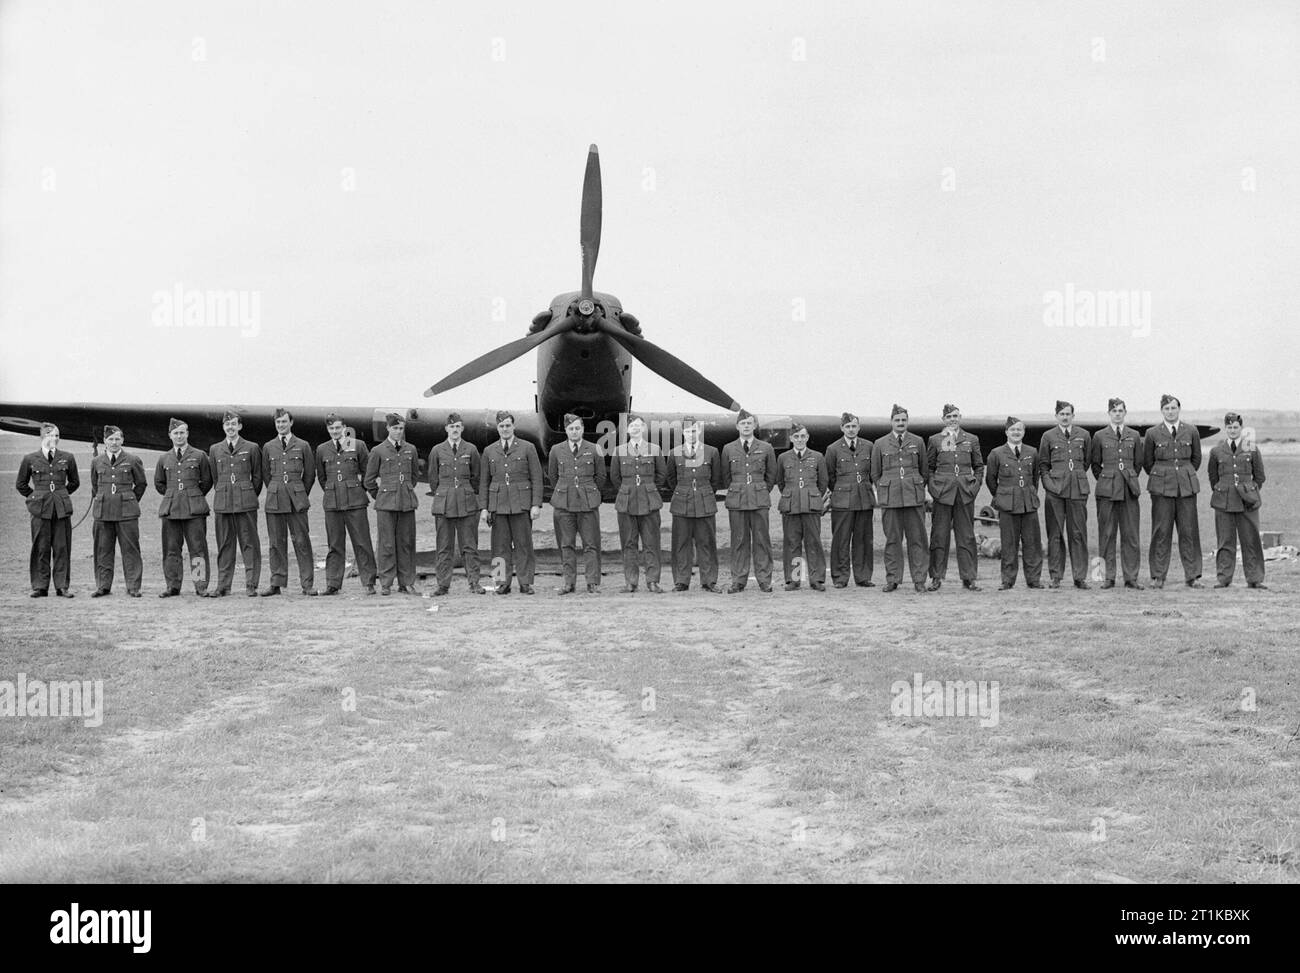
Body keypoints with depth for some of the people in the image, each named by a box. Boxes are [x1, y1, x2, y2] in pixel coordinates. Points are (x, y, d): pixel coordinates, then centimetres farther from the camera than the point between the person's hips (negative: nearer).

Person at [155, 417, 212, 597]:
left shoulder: (199, 456, 4)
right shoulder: (164, 459, 11)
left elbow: (207, 481, 10)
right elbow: (159, 483, 22)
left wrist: (195, 496, 10)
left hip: (194, 509, -3)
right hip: (170, 509, 3)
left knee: (197, 548, -4)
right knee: (171, 549, 2)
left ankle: (201, 586, -2)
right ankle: (172, 586, 7)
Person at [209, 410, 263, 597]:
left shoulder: (251, 448, 4)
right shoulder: (215, 450, 11)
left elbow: (257, 476, 8)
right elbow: (214, 478, 18)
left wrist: (250, 496, 8)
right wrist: (221, 495, 14)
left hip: (246, 503, -2)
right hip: (222, 502, 2)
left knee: (249, 543, -2)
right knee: (224, 545, 4)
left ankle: (251, 585, 1)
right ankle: (223, 585, 8)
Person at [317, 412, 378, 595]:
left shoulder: (358, 446, 2)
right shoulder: (322, 450, 11)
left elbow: (367, 472, 10)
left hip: (355, 500, -2)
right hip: (332, 502, 2)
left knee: (362, 543, -2)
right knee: (334, 544, 4)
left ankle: (368, 583, 1)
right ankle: (333, 584, 7)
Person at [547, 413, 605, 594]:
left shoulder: (594, 450, 3)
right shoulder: (556, 450, 6)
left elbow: (600, 477, 12)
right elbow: (552, 476, 18)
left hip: (588, 502, -1)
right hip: (563, 503, 1)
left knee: (591, 544, -2)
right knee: (566, 545, 3)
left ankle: (593, 583, 2)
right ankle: (569, 582, 8)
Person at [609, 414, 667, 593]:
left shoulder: (654, 449, 5)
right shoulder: (618, 451, 6)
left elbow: (661, 474, 14)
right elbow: (614, 477, 16)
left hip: (649, 502, -1)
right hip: (626, 502, 1)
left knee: (651, 543, -2)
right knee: (629, 544, 1)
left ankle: (652, 581, 2)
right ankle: (630, 582, 5)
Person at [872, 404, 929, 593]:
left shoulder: (918, 442, 9)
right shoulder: (880, 444, 8)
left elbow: (925, 470, 15)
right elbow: (875, 474, 15)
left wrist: (918, 488, 11)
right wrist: (883, 491, 8)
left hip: (914, 497, 0)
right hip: (890, 497, 0)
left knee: (917, 539, -1)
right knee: (892, 540, 1)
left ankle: (919, 580, 2)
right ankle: (892, 580, 6)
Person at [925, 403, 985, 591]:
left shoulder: (971, 440, 11)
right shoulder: (935, 440, 7)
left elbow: (979, 467, 15)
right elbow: (929, 467, 11)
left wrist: (975, 485, 3)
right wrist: (933, 487, 0)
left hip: (965, 492, 1)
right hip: (942, 492, -1)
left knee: (966, 536, 2)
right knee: (939, 535, 0)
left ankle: (968, 578, 6)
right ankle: (936, 577, 6)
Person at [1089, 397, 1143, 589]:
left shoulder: (1134, 436, 9)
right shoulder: (1099, 436, 4)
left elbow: (1138, 463, 17)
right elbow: (1095, 464, 11)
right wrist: (1104, 480, 10)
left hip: (1129, 489, 1)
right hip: (1107, 490, -1)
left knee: (1130, 534, 1)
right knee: (1107, 534, -1)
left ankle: (1131, 577, 5)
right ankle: (1108, 577, 4)